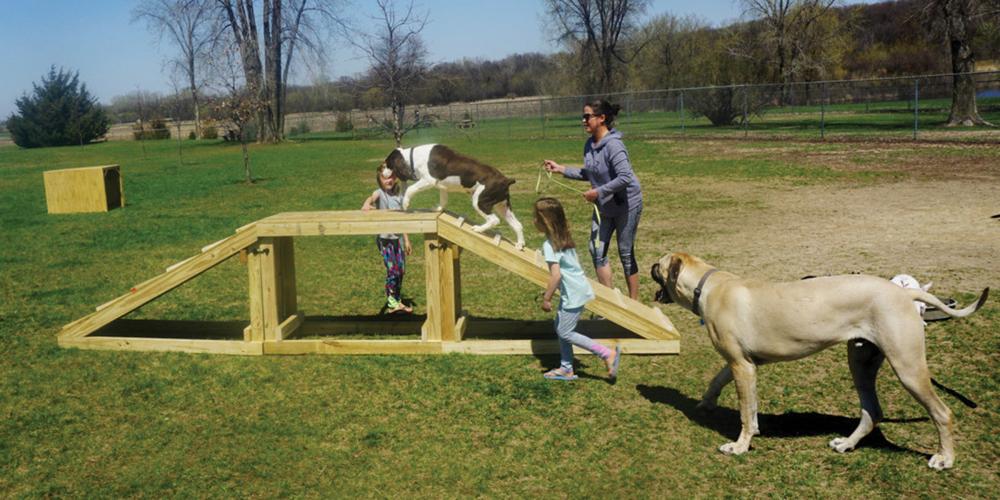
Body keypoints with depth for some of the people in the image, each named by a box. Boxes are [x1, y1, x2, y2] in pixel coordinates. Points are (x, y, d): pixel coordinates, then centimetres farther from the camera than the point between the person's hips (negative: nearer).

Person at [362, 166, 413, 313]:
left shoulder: (399, 195, 9)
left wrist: (406, 240, 17)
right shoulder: (380, 193, -7)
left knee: (401, 270, 9)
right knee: (392, 270, -7)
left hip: (397, 237, 5)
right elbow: (372, 197, -33)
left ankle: (398, 300, 25)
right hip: (384, 238, -5)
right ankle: (391, 303, 9)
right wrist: (366, 204, -56)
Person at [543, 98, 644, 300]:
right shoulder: (590, 145, 3)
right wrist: (561, 169, 9)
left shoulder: (613, 145, -24)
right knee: (597, 249, 6)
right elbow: (588, 174, 14)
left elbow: (625, 177, -30)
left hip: (626, 205, -8)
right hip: (604, 206, 8)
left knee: (625, 253, 1)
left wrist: (598, 192, -26)